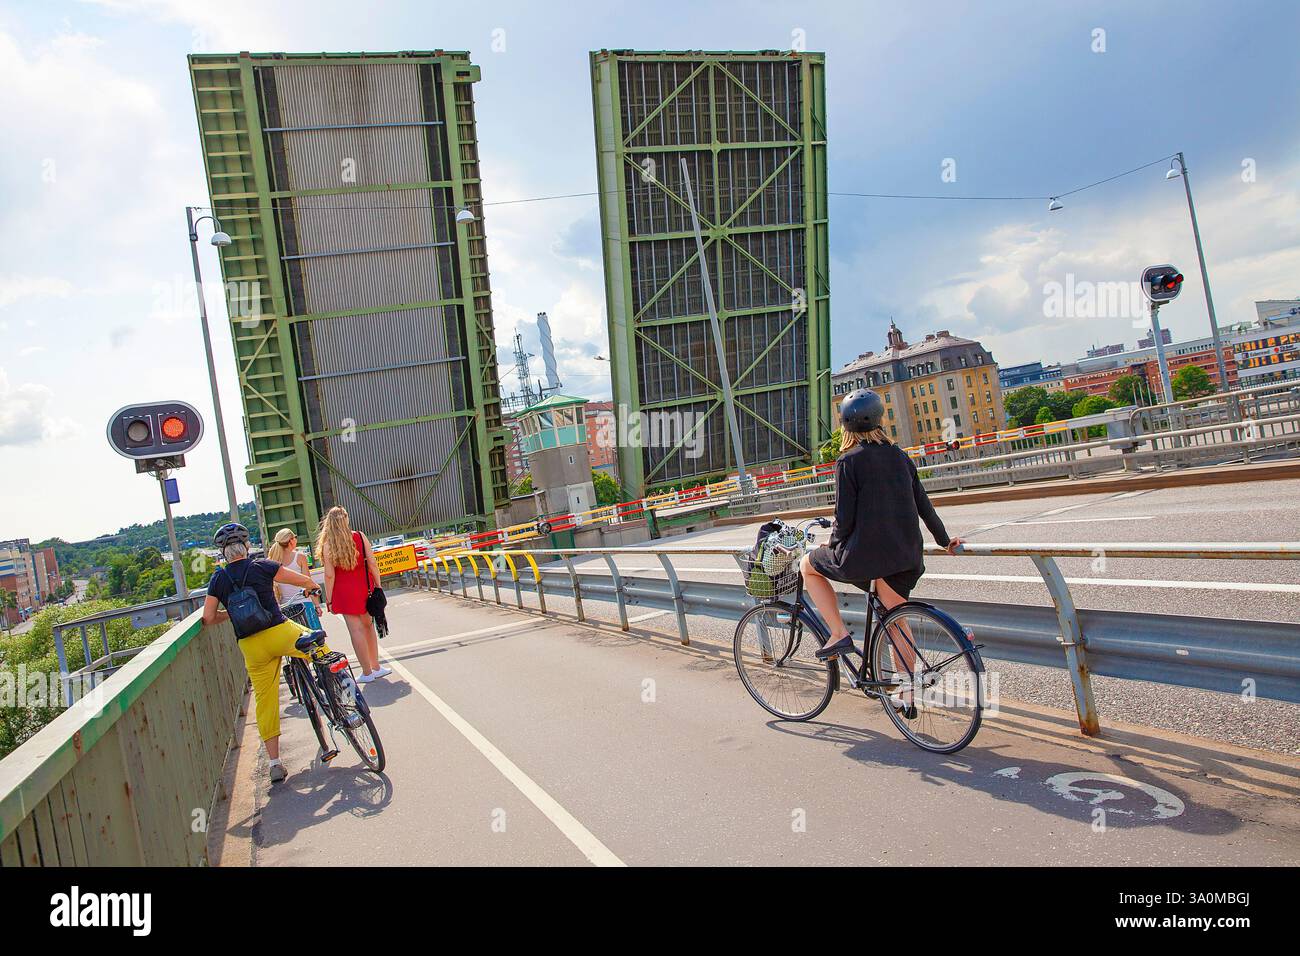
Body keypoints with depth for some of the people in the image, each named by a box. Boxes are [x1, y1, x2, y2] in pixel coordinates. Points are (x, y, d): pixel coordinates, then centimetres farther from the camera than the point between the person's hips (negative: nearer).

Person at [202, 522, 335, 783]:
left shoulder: (218, 579, 5)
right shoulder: (262, 566, -2)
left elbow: (208, 618, 1)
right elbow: (304, 580, -1)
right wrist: (312, 587, 22)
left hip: (251, 647, 3)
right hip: (281, 633, -3)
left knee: (265, 702, 11)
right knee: (321, 648, 28)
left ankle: (275, 764, 14)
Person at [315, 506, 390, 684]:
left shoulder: (327, 544, -7)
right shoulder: (360, 536, -2)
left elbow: (329, 575, -9)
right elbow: (373, 564, -3)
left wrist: (329, 600, -3)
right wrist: (378, 586, 5)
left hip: (345, 591, -3)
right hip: (364, 588, 3)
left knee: (356, 629, 2)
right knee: (368, 625, 15)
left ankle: (367, 672, 8)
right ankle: (375, 667, 20)